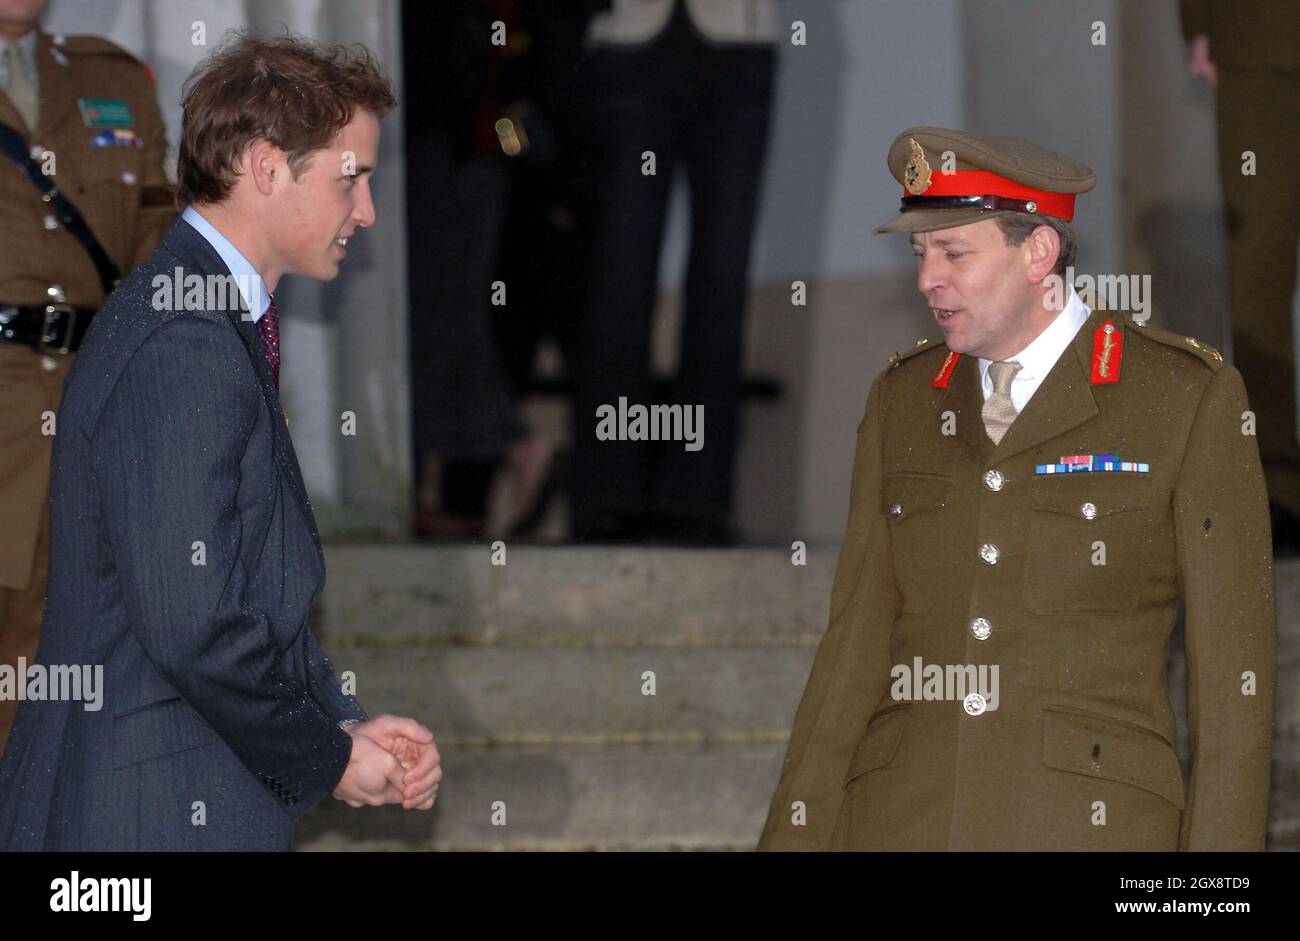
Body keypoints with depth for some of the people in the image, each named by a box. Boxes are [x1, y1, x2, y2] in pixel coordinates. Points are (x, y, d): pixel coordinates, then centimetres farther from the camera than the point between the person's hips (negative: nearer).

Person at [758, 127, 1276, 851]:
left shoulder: (1190, 397, 0)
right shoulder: (903, 399, 13)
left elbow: (1234, 664, 0)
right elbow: (857, 640, 12)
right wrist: (795, 836, 5)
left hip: (1086, 821, -3)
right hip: (900, 819, 4)